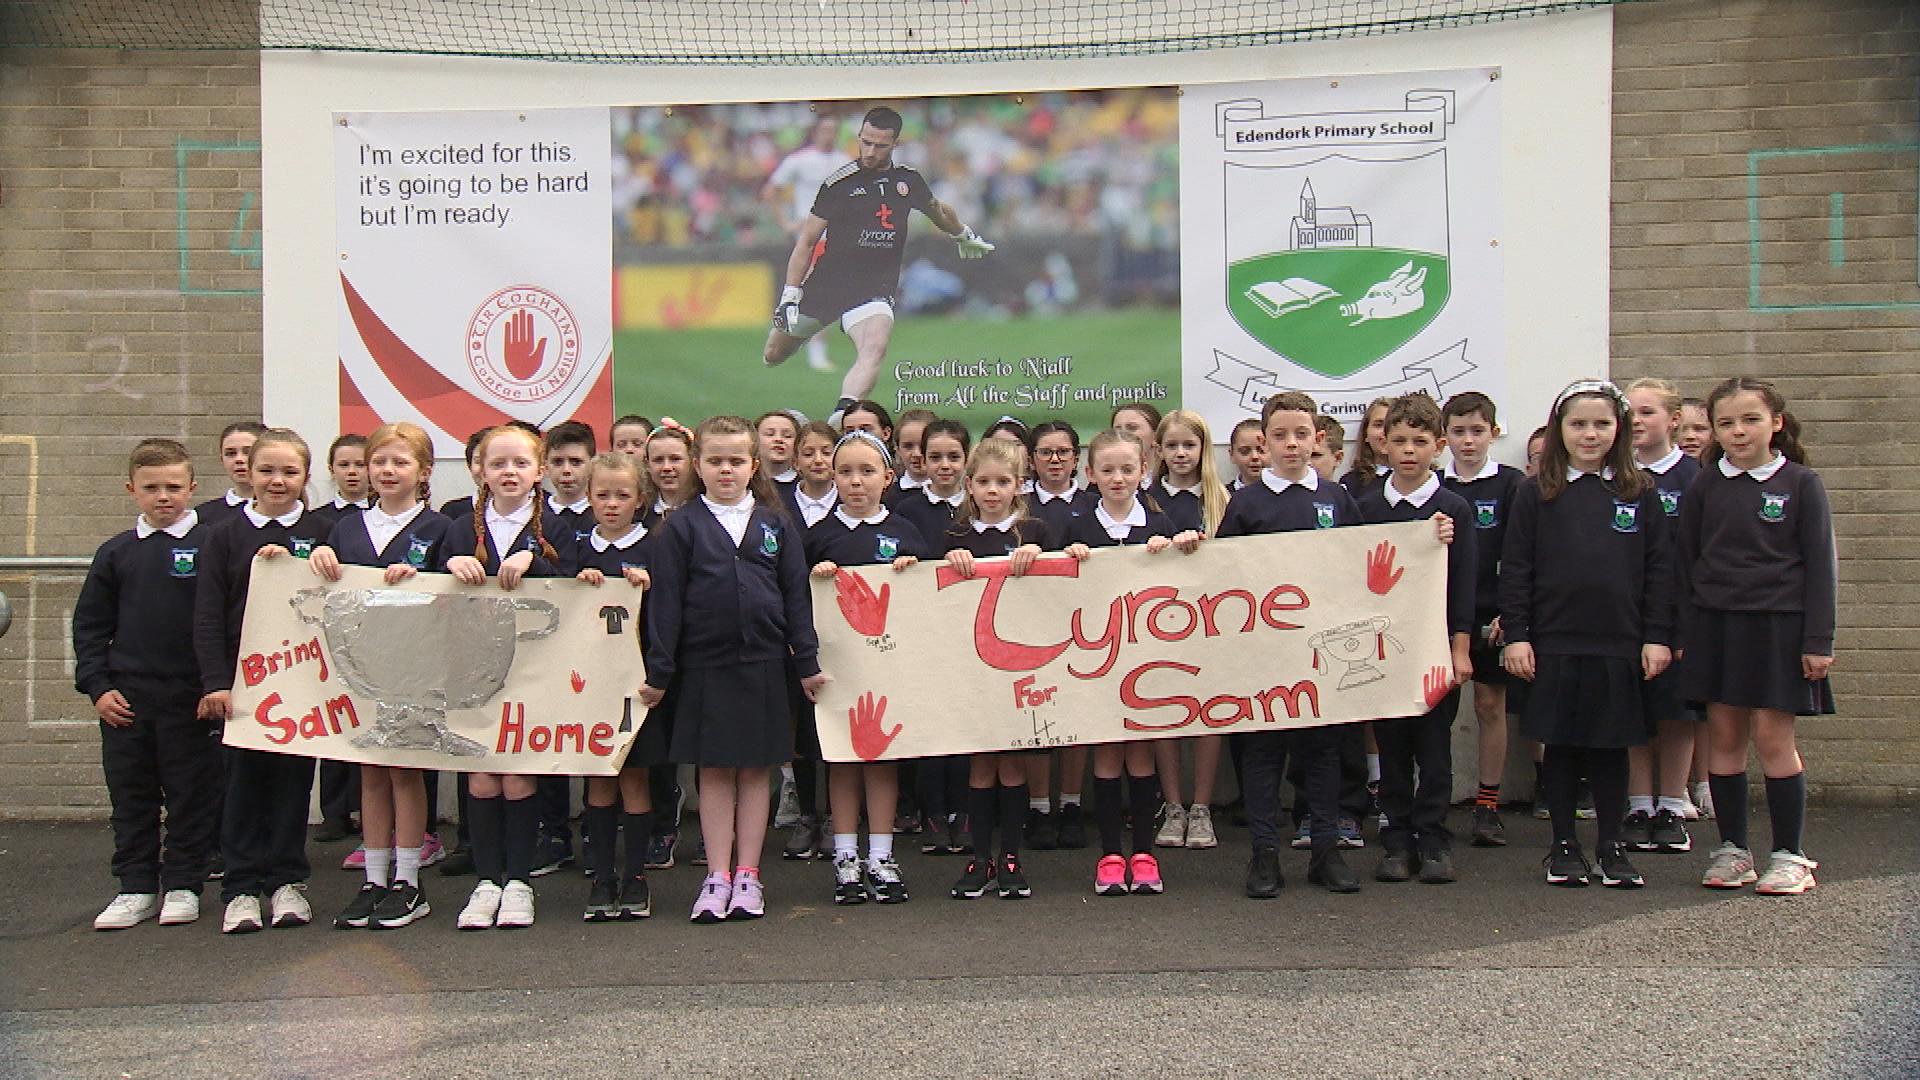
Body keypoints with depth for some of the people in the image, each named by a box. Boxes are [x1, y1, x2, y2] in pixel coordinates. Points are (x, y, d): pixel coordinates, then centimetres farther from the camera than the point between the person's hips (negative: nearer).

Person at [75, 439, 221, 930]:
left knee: (192, 794, 4)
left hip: (190, 696, -3)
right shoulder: (116, 553, 8)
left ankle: (183, 885, 16)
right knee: (131, 796, 9)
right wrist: (96, 685, 2)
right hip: (125, 697, 3)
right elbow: (90, 625, 12)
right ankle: (136, 887, 19)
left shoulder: (210, 545, -3)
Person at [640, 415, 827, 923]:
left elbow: (796, 595, 7)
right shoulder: (682, 526, 1)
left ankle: (748, 875, 15)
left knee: (756, 769, 6)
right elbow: (665, 601, -1)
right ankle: (717, 876, 12)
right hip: (704, 667, -1)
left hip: (764, 665, 1)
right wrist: (658, 673, -5)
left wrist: (807, 661, 3)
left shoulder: (775, 524, 6)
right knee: (714, 771, 5)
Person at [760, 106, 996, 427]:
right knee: (774, 356, 7)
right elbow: (807, 240, -1)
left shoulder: (907, 181, 6)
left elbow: (940, 212, 29)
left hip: (875, 289, 0)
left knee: (875, 349, -30)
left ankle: (841, 418, -46)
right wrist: (790, 294, -8)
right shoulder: (839, 182, -4)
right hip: (826, 281, 0)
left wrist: (965, 235, 46)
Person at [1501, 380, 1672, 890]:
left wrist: (1658, 637, 0)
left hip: (1619, 644, 1)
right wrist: (1515, 635, -5)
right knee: (1560, 746, 6)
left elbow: (1659, 570, 6)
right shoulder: (1535, 495, 2)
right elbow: (1515, 570, 1)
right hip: (1554, 643, -1)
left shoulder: (1641, 496, 5)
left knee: (1612, 746, 8)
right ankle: (1563, 844, 18)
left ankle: (1612, 845, 19)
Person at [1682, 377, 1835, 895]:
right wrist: (1682, 633, 4)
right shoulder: (1704, 486, 5)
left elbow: (1820, 565, -1)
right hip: (1715, 624, 3)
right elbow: (1686, 562, 9)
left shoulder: (1801, 483, -1)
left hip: (1777, 625, -3)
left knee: (1772, 736, -3)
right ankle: (1732, 850, 15)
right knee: (1725, 737, 5)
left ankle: (1790, 855, 9)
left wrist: (1818, 641, -5)